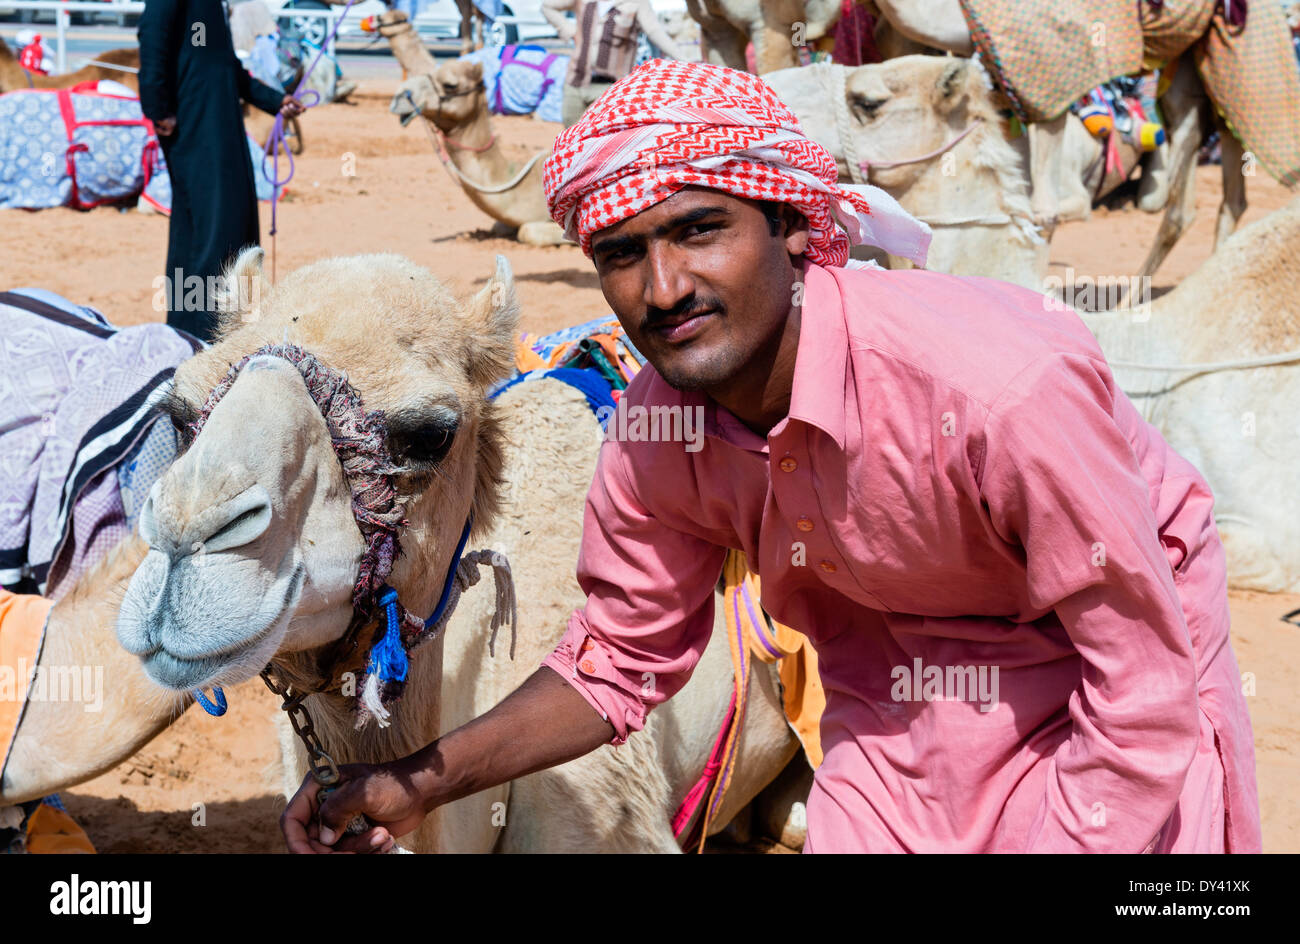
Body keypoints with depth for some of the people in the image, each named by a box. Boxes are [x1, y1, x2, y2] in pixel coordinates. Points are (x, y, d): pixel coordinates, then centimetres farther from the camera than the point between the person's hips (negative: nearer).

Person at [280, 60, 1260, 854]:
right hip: (896, 667, 4)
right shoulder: (655, 432, -19)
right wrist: (424, 781, -14)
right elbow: (617, 662, -3)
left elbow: (1145, 687, -27)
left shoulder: (1004, 385, -38)